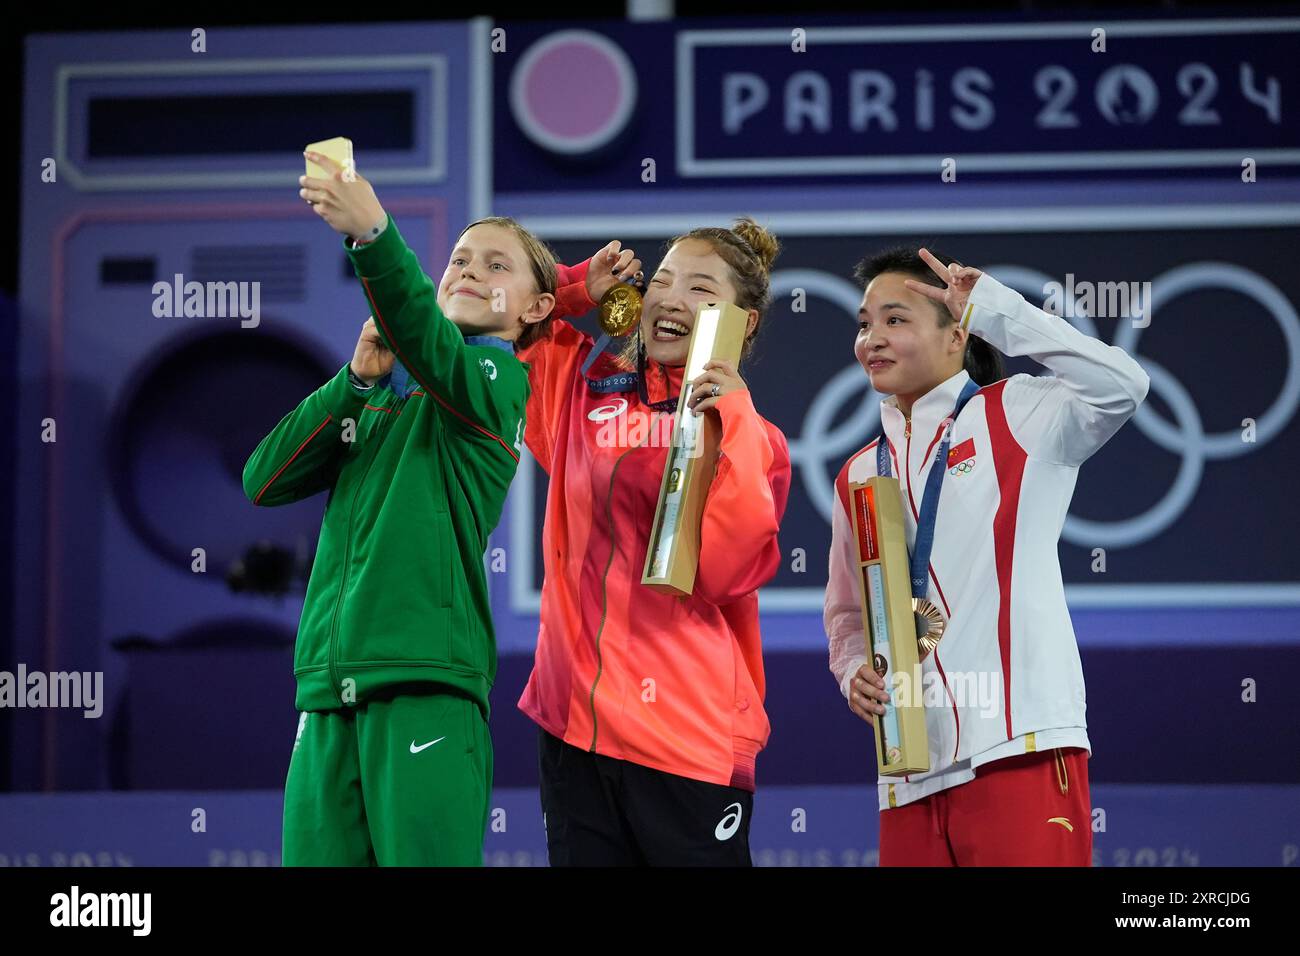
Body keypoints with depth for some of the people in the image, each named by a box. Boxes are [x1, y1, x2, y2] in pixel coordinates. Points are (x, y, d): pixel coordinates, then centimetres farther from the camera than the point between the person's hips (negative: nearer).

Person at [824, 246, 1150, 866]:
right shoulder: (857, 477, 19)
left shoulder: (1013, 416, 3)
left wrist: (996, 309, -10)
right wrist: (855, 675, 3)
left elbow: (1120, 387, -16)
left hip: (1021, 749, -5)